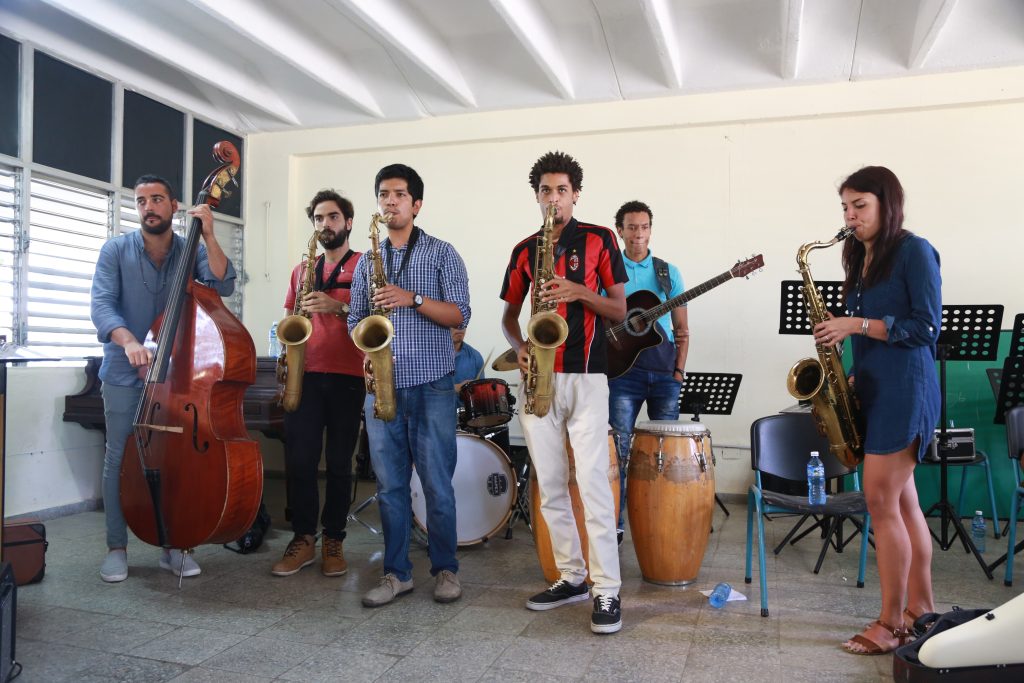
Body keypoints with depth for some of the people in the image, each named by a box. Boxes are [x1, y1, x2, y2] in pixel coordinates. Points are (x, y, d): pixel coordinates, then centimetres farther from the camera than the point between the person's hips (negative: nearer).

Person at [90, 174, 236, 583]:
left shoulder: (191, 252, 1)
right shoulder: (116, 250, -2)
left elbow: (223, 285, -16)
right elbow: (101, 305, -14)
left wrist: (209, 236, -24)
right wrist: (128, 340, -33)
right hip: (125, 373, -1)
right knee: (119, 459, 3)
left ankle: (174, 547, 15)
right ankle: (116, 548, 17)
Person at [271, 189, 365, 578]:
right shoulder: (302, 270, 19)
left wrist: (338, 307, -20)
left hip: (346, 377, -3)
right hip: (305, 375, 4)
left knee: (339, 462, 2)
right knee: (299, 459, 0)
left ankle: (333, 540, 13)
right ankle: (303, 538, 12)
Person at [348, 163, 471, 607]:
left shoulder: (441, 253, 4)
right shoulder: (367, 261, 16)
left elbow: (460, 315, -5)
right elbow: (355, 319, 17)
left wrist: (412, 299, -18)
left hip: (432, 386, -3)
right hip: (381, 386, 4)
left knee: (438, 483, 1)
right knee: (389, 484, 7)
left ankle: (446, 569, 17)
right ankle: (396, 573, 18)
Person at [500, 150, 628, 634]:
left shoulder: (599, 240, 5)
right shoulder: (524, 250, 14)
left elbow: (620, 310, 3)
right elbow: (510, 314, 17)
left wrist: (579, 291, -14)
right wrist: (519, 347, -3)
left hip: (585, 375, -4)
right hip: (539, 376, 4)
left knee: (593, 482, -8)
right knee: (550, 485, 8)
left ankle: (607, 590, 0)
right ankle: (571, 577, 21)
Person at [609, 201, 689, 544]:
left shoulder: (668, 272, 14)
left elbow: (682, 328, 13)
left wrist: (679, 370, 4)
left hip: (664, 369, 2)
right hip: (623, 367, -2)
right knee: (618, 450, -4)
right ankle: (613, 525, 5)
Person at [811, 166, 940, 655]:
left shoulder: (914, 251, -7)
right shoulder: (860, 259, 15)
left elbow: (927, 327, -13)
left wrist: (857, 325, -17)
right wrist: (852, 377, 5)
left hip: (905, 389, -8)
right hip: (871, 389, 8)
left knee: (882, 502, -7)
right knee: (902, 502, 12)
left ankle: (891, 623, 3)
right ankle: (920, 610, 22)